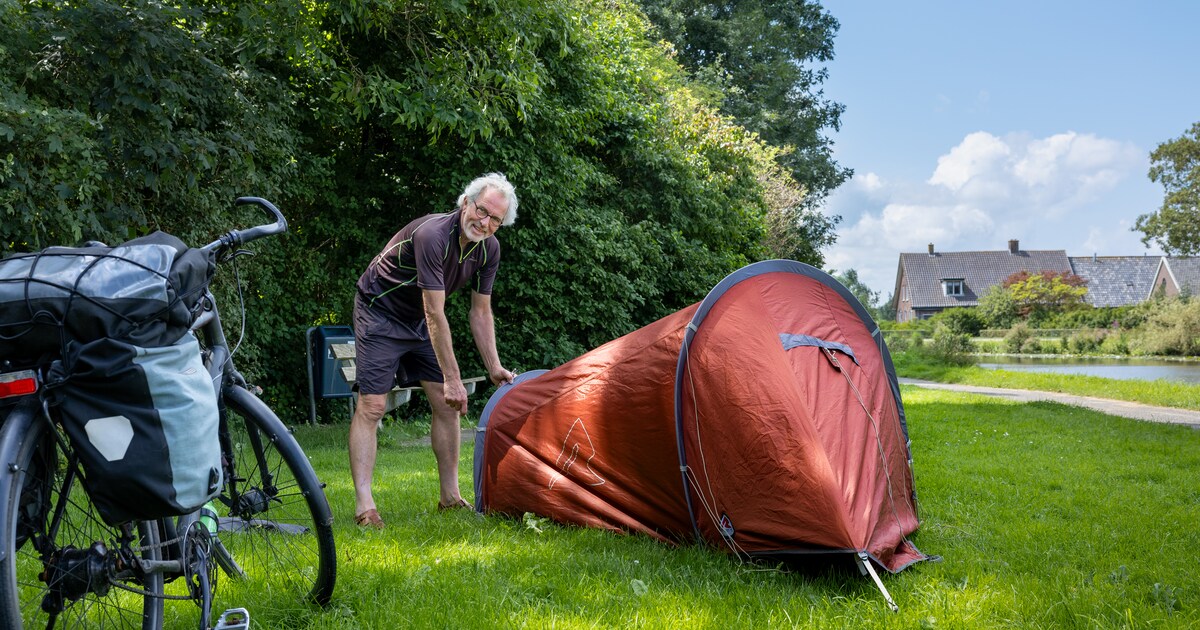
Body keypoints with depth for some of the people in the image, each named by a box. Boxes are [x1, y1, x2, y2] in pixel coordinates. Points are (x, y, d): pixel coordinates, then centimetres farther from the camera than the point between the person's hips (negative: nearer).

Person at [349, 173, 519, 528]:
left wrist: (494, 368, -2)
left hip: (419, 320, 8)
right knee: (372, 406, -14)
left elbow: (481, 312, 1)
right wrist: (452, 377, -31)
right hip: (380, 311, -8)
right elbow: (435, 314, -32)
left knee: (448, 404, 2)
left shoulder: (488, 249, -9)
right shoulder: (432, 235, -33)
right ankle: (364, 505, -12)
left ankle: (450, 496, 12)